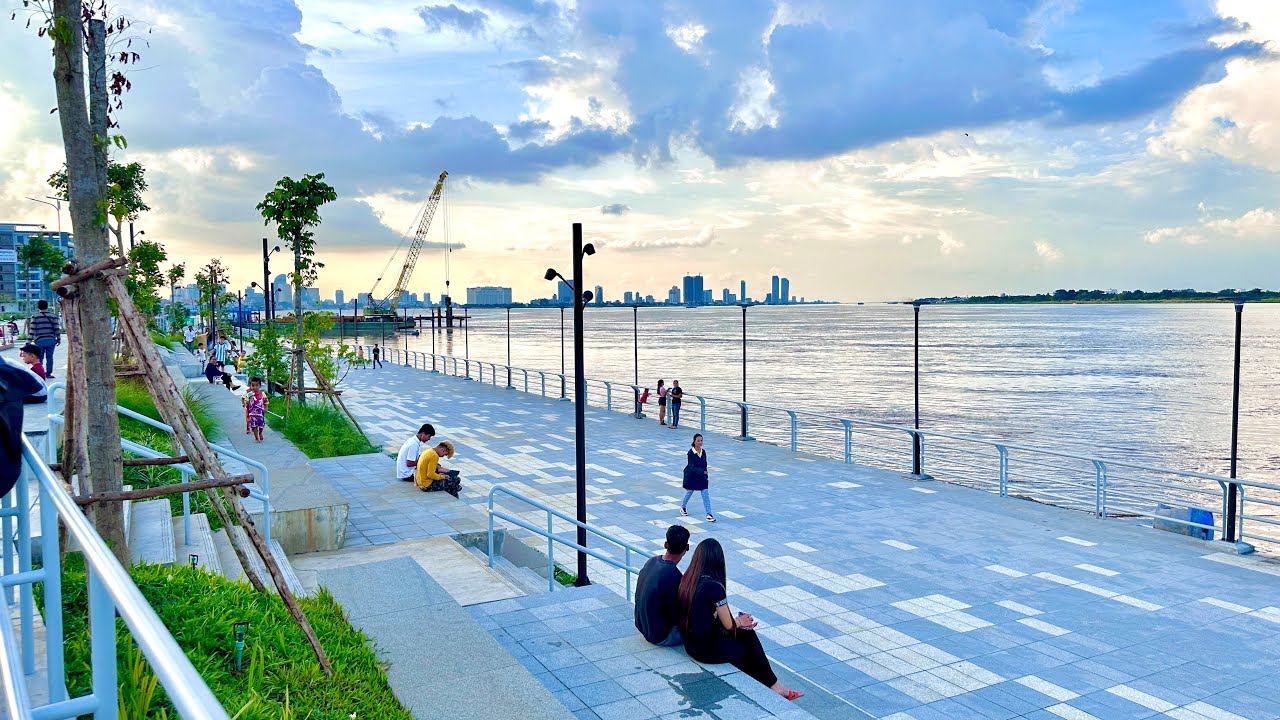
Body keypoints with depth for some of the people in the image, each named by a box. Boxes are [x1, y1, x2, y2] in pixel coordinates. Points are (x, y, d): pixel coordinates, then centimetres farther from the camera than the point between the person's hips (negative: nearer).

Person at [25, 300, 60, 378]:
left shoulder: (35, 317, -1)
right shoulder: (53, 316, 1)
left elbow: (32, 330, -5)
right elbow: (56, 329, 0)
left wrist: (29, 340, -2)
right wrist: (58, 339, 8)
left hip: (39, 340, 0)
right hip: (51, 340, 0)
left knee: (40, 358, 8)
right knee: (49, 357, 6)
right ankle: (48, 373, 6)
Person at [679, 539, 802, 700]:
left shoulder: (687, 580, -2)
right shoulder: (714, 586, -24)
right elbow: (728, 624, -14)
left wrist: (738, 622, 8)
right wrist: (740, 621, 8)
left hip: (690, 644, 7)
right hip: (708, 650, -7)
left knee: (746, 632, 19)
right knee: (750, 646, 17)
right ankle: (773, 686, 37)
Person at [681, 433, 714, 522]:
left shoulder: (703, 452, -2)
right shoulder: (691, 452, -18)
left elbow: (705, 464, 8)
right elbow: (692, 466, -24)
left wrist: (705, 475, 7)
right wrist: (702, 472, -33)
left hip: (701, 476, 4)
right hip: (691, 475, -4)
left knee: (706, 494, -5)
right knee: (689, 492, 15)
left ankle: (709, 515, -6)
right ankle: (683, 507, 43)